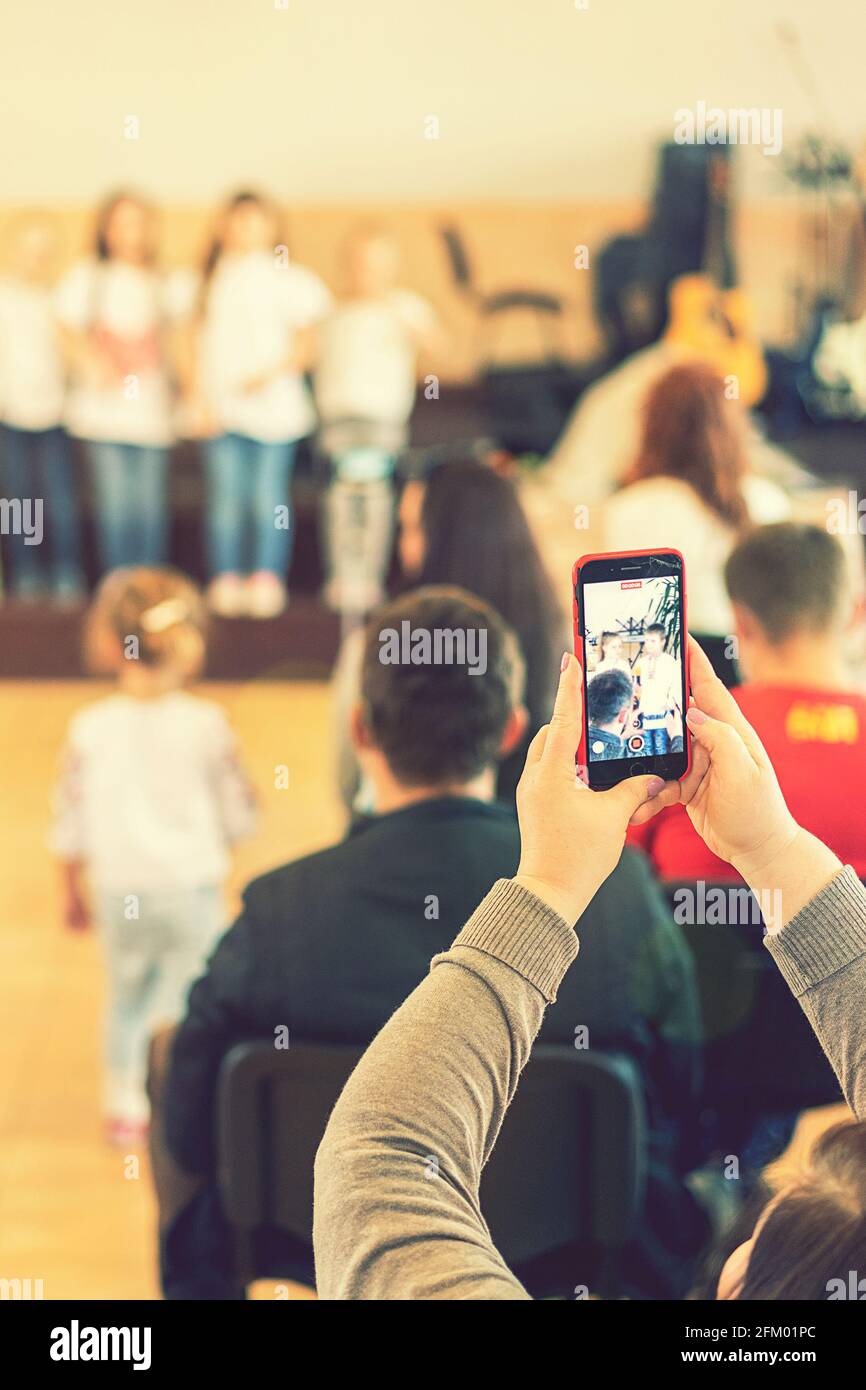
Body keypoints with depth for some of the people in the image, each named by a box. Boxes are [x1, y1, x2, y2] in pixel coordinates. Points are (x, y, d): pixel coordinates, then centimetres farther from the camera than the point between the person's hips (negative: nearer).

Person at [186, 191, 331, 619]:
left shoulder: (288, 280, 2)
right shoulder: (214, 280, 12)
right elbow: (197, 343, 13)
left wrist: (273, 372, -13)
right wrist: (196, 399, 3)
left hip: (273, 405, -2)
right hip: (220, 407, 2)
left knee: (269, 498, -2)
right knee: (226, 498, 1)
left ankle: (267, 581, 6)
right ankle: (226, 582, 7)